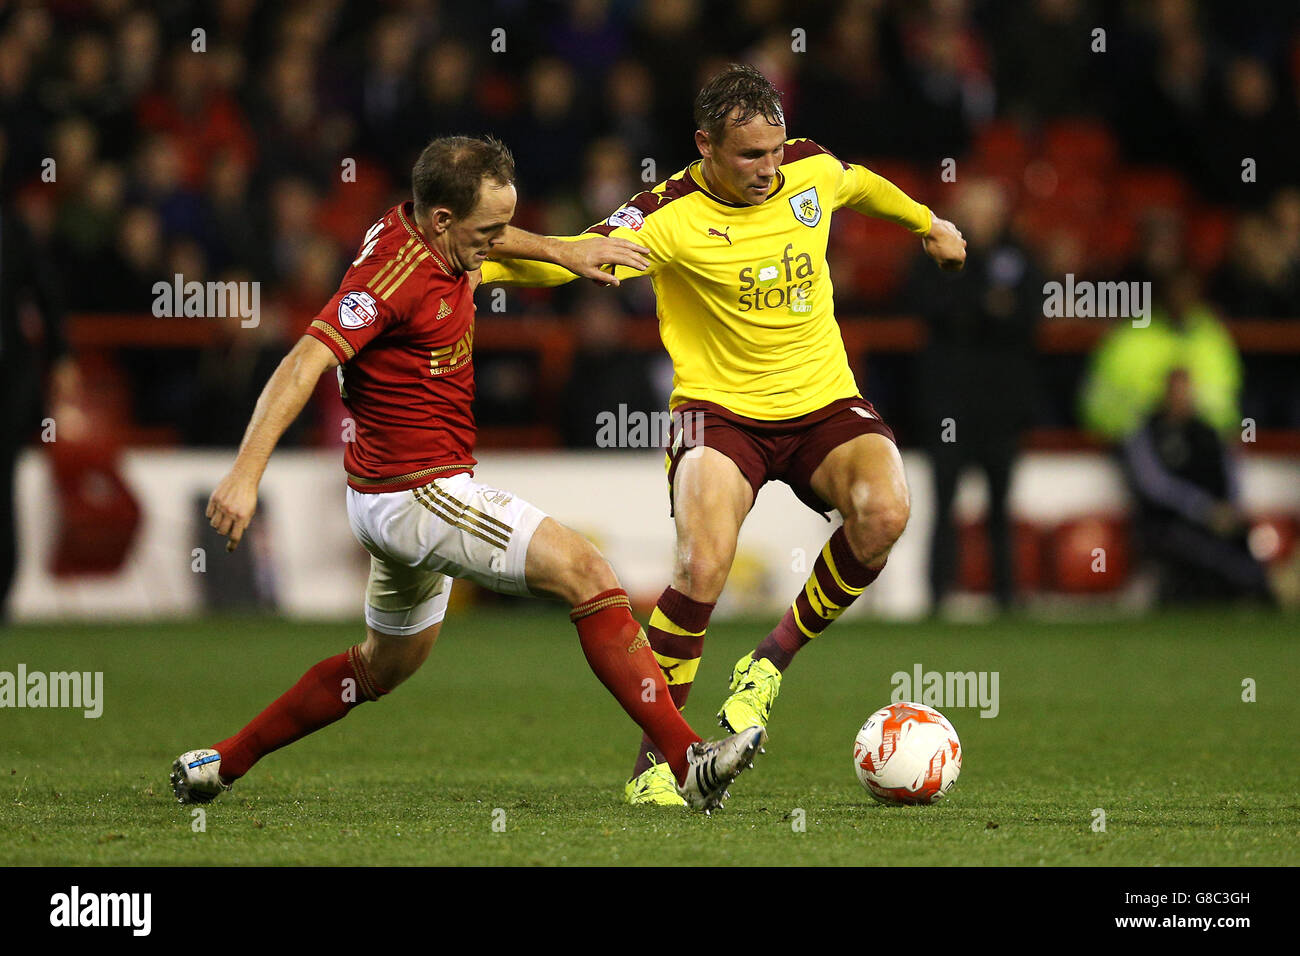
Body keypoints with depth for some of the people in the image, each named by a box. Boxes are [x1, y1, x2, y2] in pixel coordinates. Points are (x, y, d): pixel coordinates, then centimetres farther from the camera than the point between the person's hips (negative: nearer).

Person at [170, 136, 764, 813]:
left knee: (388, 663, 26)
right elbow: (304, 364, -30)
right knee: (585, 571, -16)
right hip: (419, 493, -11)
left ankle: (220, 764, 32)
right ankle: (687, 762, -20)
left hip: (407, 493, 11)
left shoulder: (421, 231, 4)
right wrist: (245, 474, -38)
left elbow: (485, 239, 31)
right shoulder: (397, 273, -23)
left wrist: (564, 252, 22)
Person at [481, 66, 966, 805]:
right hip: (721, 410, -4)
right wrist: (469, 265, -46)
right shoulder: (671, 217, -16)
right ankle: (653, 759, -10)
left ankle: (769, 666, -3)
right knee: (704, 563, -28)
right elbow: (575, 257, -29)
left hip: (824, 402, 4)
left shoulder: (811, 170, -2)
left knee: (883, 513, -27)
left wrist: (929, 224, 40)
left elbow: (863, 185, 23)